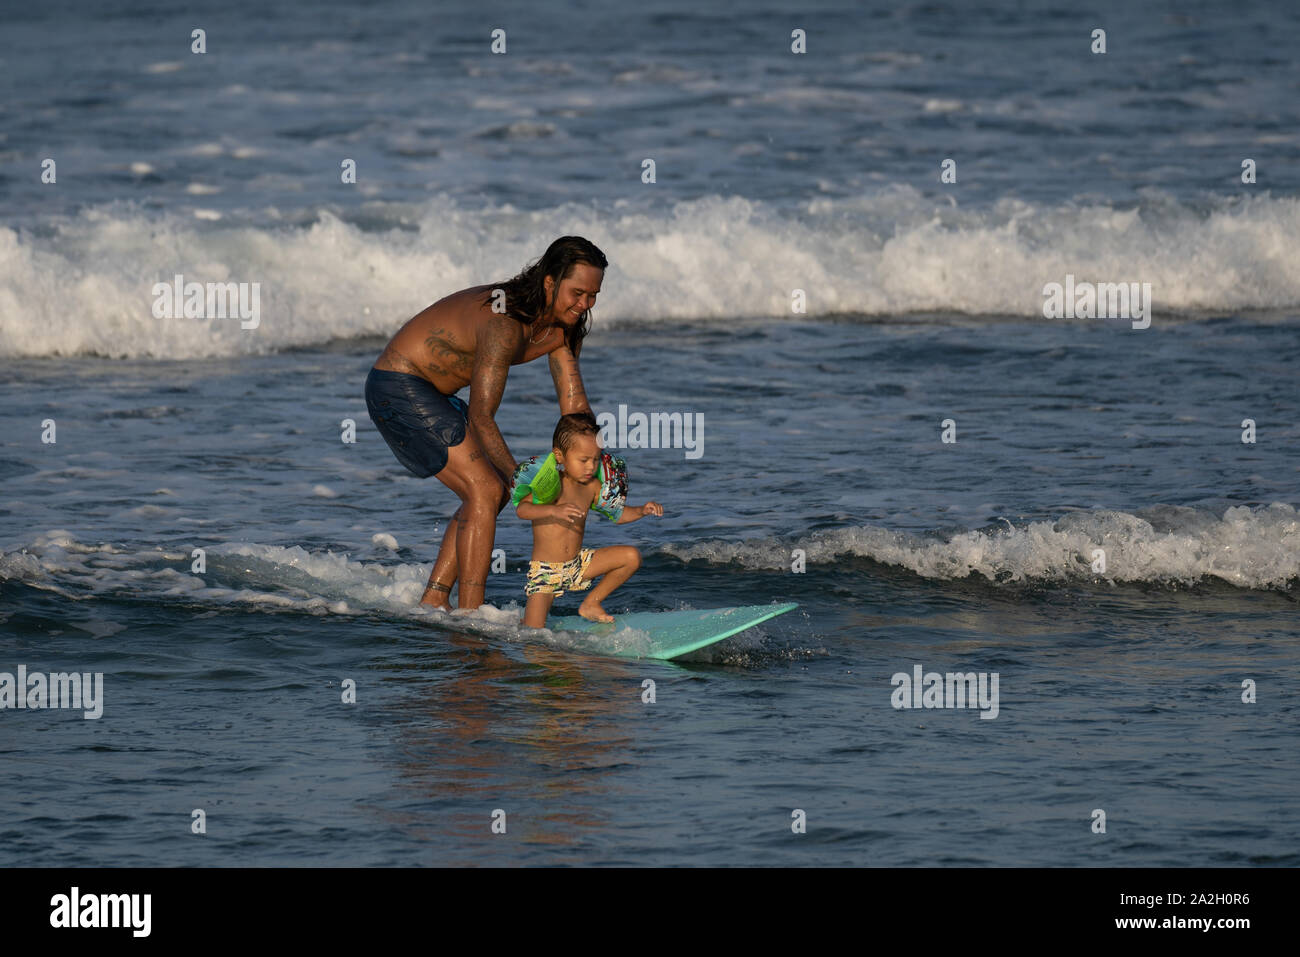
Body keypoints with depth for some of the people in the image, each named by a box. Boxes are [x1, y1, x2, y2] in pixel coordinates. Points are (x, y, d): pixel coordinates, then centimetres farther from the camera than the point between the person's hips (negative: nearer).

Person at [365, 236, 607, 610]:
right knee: (484, 490, -16)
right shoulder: (504, 324, -30)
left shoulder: (563, 327, -1)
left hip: (433, 396, 10)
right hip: (397, 387, -10)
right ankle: (469, 615, -17)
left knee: (492, 491, 10)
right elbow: (481, 418, -28)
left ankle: (433, 600, 13)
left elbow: (574, 405, 5)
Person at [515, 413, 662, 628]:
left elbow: (616, 513, 14)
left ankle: (591, 603, 8)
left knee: (631, 557, -5)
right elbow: (522, 509, -32)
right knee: (533, 635, -18)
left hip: (577, 565, 6)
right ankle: (530, 612, 21)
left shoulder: (592, 487, 0)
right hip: (545, 570, -6)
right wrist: (554, 510, -48)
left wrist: (641, 511, -5)